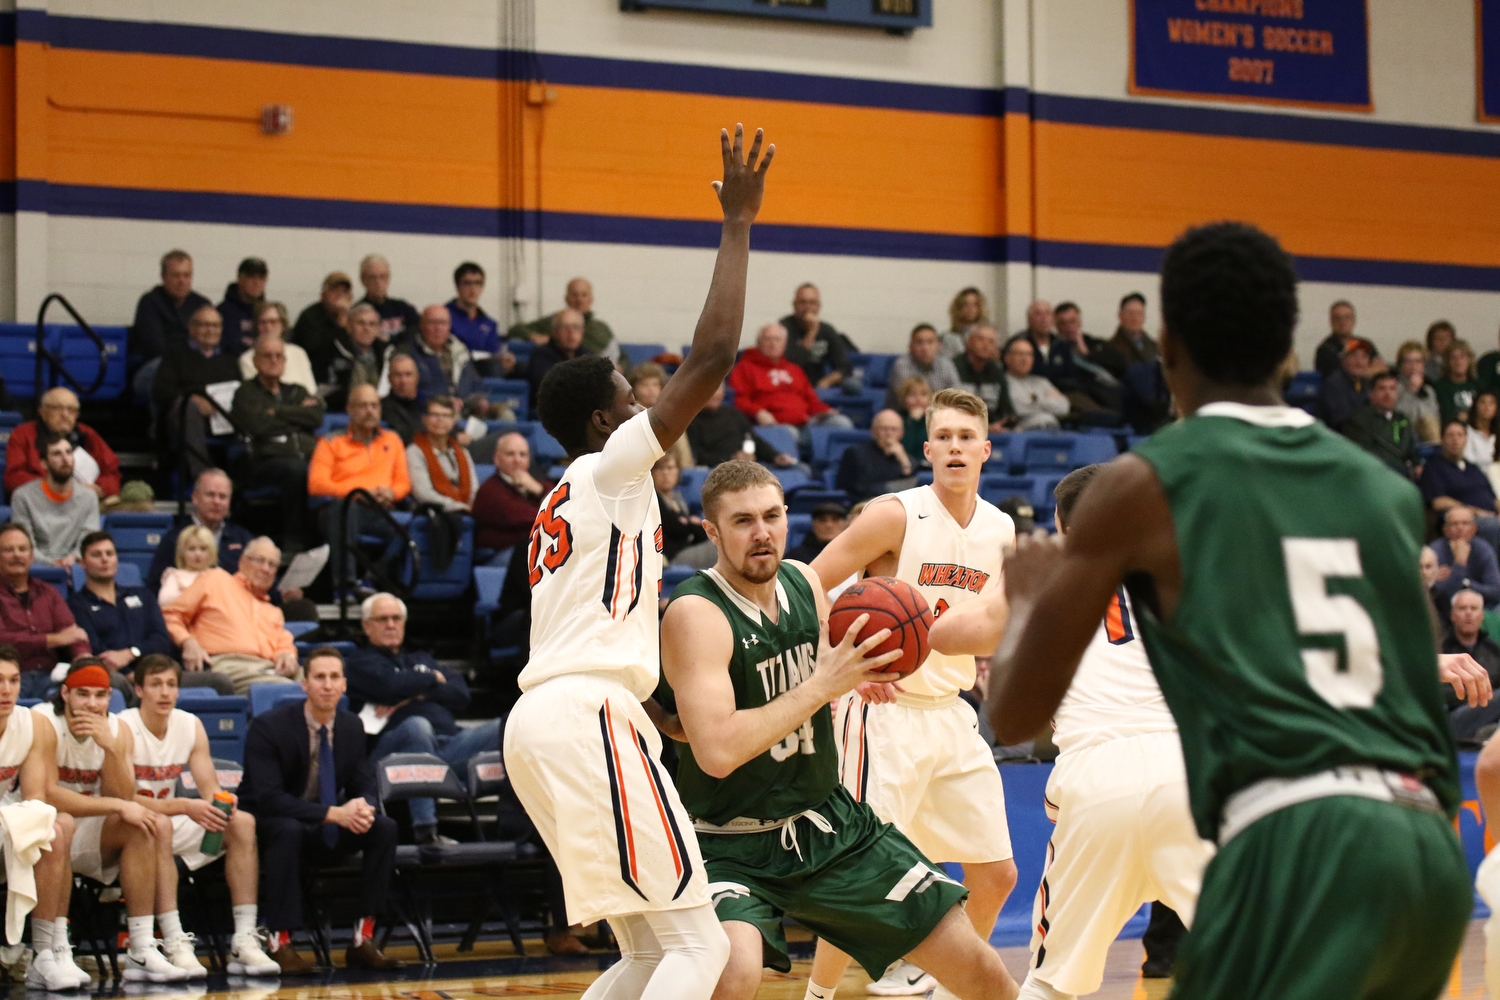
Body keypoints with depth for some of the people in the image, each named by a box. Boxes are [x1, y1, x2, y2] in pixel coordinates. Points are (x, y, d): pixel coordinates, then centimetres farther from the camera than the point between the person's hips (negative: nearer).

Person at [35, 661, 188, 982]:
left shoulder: (118, 729, 0)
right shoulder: (42, 723, -17)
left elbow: (124, 800, -11)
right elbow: (47, 796, -26)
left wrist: (110, 748, -26)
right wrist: (117, 806, -25)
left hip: (88, 835, 6)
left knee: (139, 827, -18)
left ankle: (142, 949, -21)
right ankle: (53, 951, -33)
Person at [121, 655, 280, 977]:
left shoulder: (191, 726, 3)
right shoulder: (123, 728, -17)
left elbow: (211, 789, -3)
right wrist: (184, 807, -37)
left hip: (173, 823, 7)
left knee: (243, 823, -13)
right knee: (160, 825, -39)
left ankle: (244, 941, -21)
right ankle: (174, 944, -42)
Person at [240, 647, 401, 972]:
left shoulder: (352, 726, 1)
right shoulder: (268, 727, -17)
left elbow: (364, 785, 4)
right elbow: (267, 798, -25)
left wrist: (362, 806, -24)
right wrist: (333, 813, -34)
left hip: (324, 835, 5)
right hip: (270, 827, -5)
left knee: (385, 828, -18)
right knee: (288, 830, -39)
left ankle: (362, 941, -16)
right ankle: (279, 943, -34)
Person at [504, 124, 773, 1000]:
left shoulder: (567, 501, 26)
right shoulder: (612, 466, 0)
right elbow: (713, 356, -10)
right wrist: (737, 223, -4)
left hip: (541, 719, 10)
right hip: (587, 714, -10)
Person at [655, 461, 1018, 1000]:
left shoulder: (805, 582, 1)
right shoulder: (695, 613, -19)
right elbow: (717, 752, -31)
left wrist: (859, 673, -4)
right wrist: (824, 684, -26)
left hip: (829, 822, 6)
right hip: (732, 848, -6)